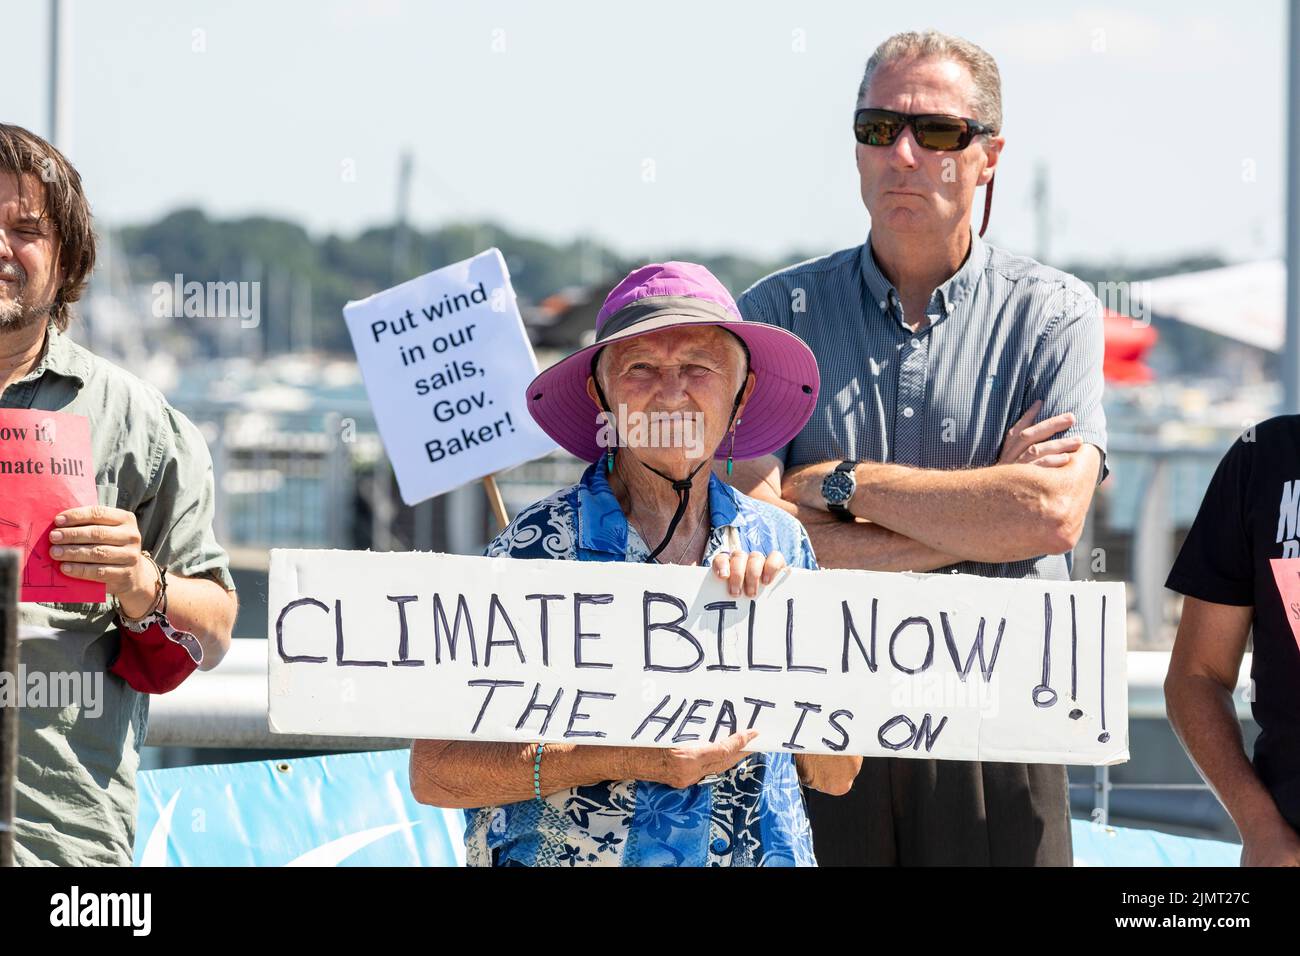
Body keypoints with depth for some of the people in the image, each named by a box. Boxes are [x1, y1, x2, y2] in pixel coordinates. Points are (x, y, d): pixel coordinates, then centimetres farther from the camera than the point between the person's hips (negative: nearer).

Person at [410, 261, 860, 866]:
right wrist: (621, 760, -17)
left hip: (763, 859, 2)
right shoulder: (541, 546, -5)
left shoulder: (779, 543, 6)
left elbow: (835, 775, 4)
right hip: (561, 862, -2)